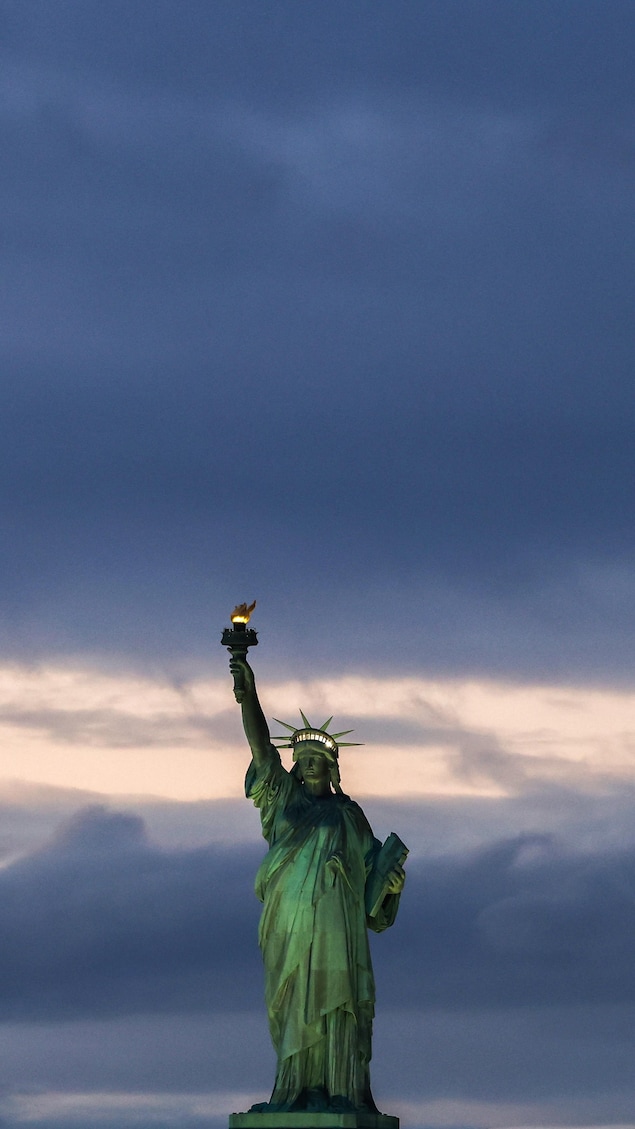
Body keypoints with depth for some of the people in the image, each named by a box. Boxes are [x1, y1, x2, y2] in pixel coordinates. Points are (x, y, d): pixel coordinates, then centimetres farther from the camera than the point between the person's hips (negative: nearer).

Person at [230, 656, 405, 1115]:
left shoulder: (349, 813, 17)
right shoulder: (285, 797, 18)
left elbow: (372, 862, 12)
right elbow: (260, 744, 8)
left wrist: (392, 880, -11)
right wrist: (248, 694, -2)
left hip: (334, 917, -2)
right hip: (288, 917, 2)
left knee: (335, 1001, -9)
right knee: (293, 1007, -2)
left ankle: (344, 1091, -14)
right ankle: (296, 1091, -2)